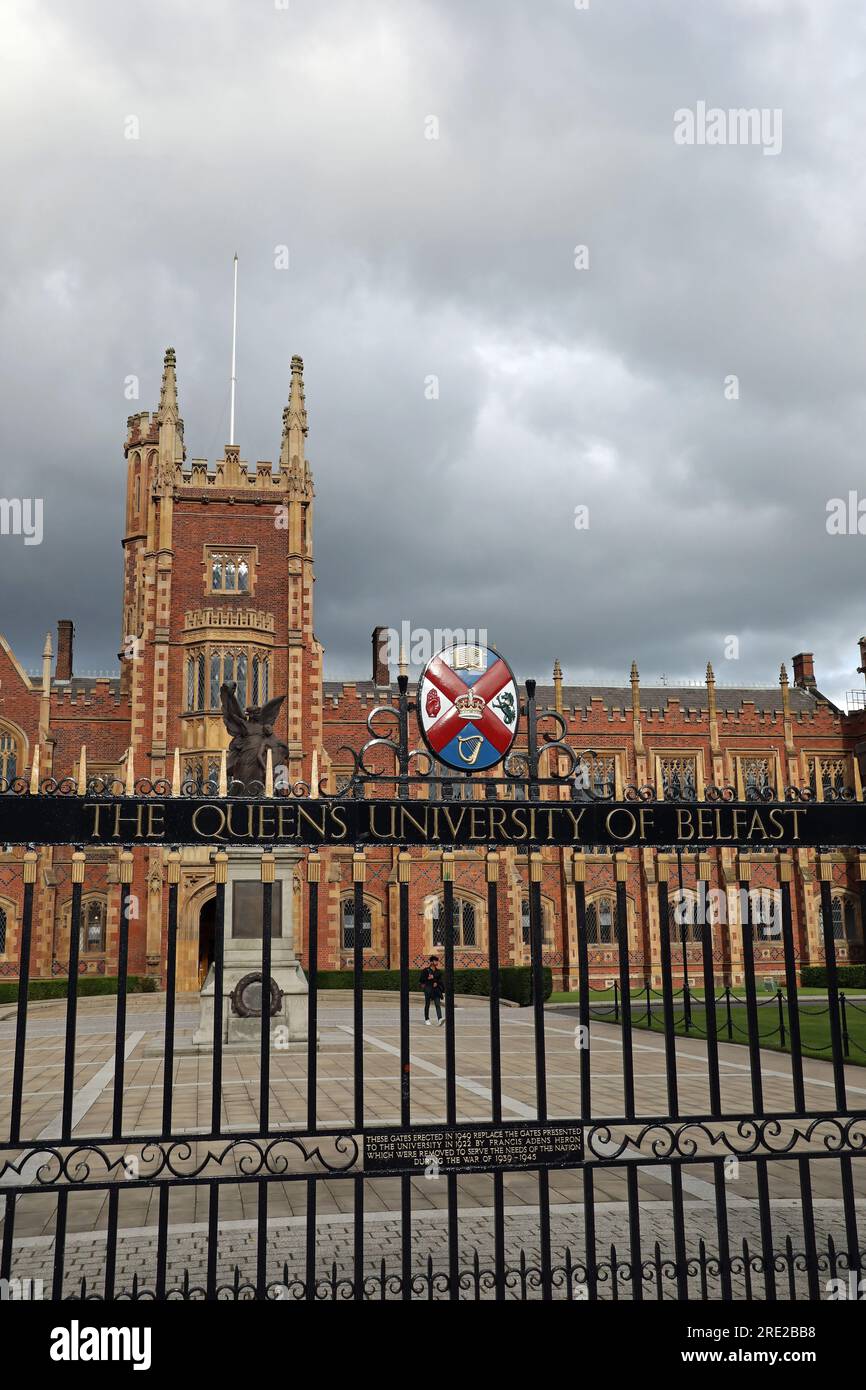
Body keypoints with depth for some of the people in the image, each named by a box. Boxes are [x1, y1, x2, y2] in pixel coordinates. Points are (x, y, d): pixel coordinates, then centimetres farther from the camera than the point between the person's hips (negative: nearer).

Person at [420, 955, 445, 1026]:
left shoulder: (438, 971, 9)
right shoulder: (426, 970, -6)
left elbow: (440, 979, 13)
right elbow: (422, 979, -7)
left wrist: (436, 983, -6)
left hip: (436, 989, 3)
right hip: (428, 989, -3)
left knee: (438, 1004, -10)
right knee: (427, 1005, 6)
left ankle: (439, 1019, -22)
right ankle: (427, 1019, 19)